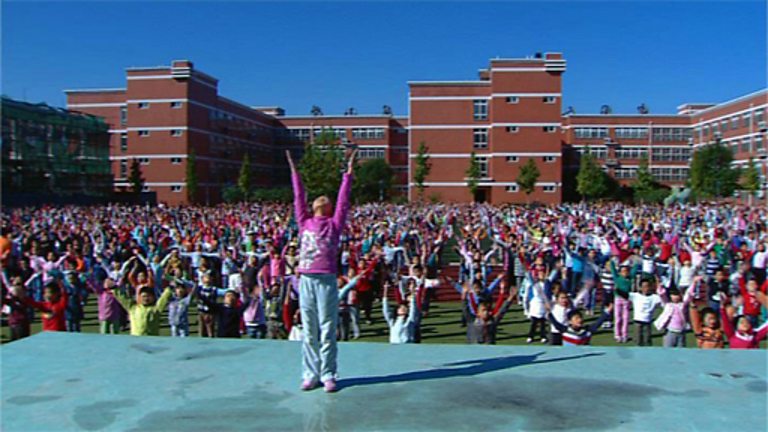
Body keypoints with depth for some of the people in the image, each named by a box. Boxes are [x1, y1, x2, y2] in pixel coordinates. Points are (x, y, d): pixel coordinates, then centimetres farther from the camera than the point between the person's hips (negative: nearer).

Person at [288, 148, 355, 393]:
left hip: (327, 281, -2)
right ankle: (310, 374, 17)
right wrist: (294, 171, 23)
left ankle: (328, 375, 11)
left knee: (327, 331, 2)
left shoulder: (334, 224, 8)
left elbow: (343, 201, 7)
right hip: (306, 280, 2)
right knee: (309, 332, 8)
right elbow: (299, 197, 18)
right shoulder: (305, 223, 13)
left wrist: (348, 173, 7)